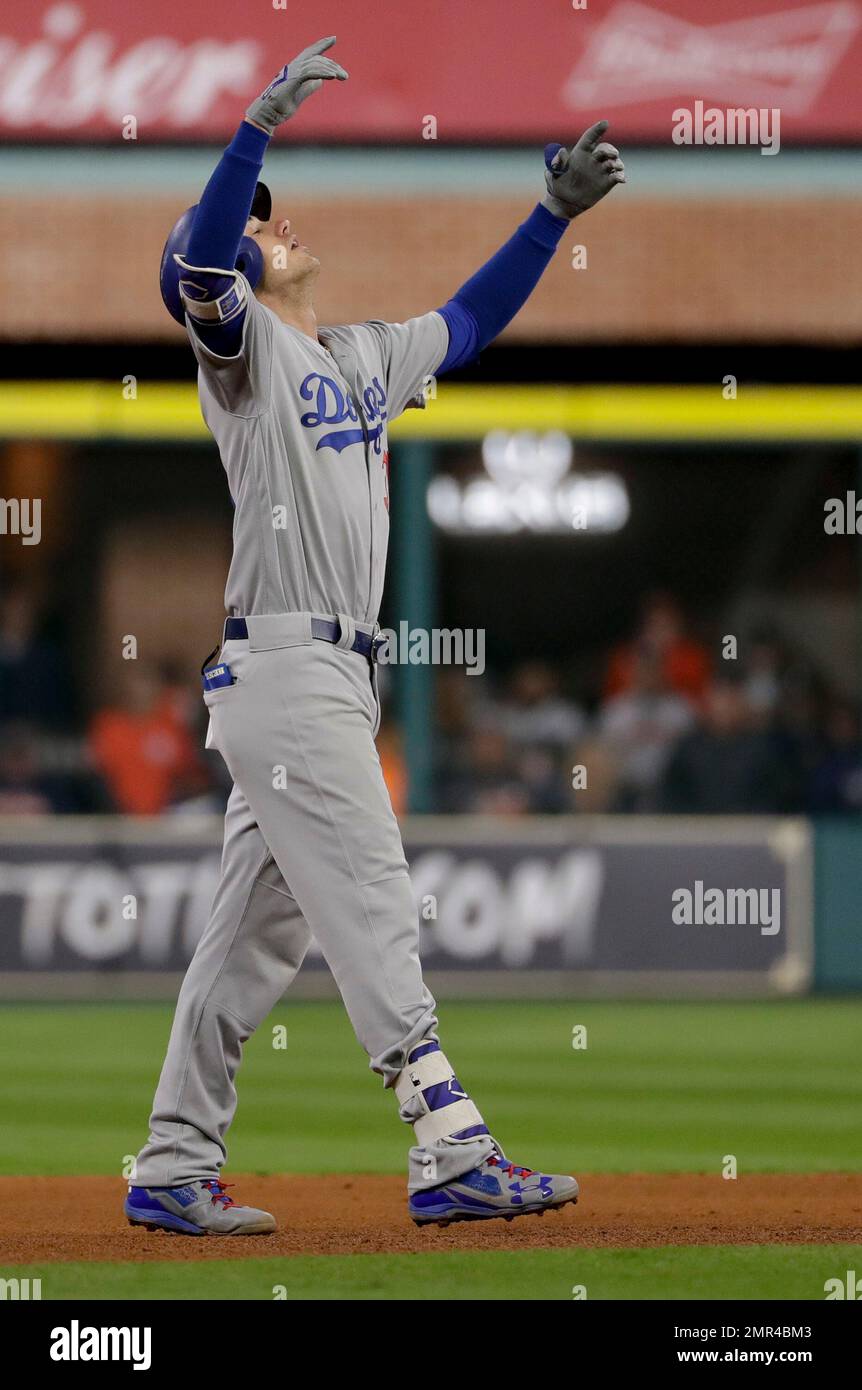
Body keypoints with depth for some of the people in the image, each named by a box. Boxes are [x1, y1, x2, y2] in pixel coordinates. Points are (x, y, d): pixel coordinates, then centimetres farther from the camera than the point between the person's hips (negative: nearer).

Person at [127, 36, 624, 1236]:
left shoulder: (366, 358, 21)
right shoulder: (243, 344, -3)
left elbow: (471, 319, 33)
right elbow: (194, 264, -23)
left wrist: (556, 213, 24)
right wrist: (261, 126, -32)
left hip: (337, 681, 9)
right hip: (284, 672, -9)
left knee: (261, 933, 9)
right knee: (373, 910, -13)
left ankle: (173, 1172, 12)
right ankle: (450, 1154, -17)